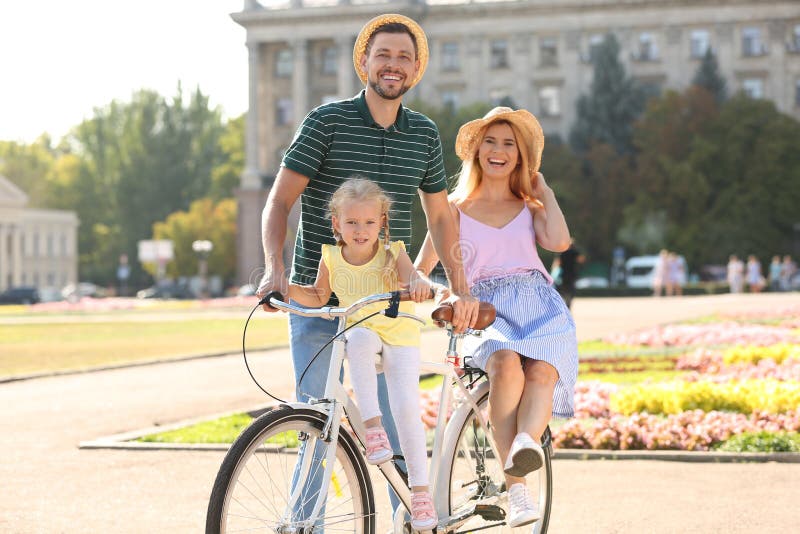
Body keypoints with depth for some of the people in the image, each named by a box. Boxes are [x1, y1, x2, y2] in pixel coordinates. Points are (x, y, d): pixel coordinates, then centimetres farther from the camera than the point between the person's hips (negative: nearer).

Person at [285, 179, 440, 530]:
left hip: (399, 333, -1)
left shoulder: (391, 254, -12)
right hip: (357, 332, 1)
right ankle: (372, 427, -35)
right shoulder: (332, 258, -5)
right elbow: (319, 297, 6)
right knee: (360, 338, -37)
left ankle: (420, 490, -4)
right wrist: (289, 290, -12)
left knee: (405, 406, -16)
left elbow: (411, 278, -27)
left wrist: (418, 284, -51)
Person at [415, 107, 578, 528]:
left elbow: (559, 241, 1)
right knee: (507, 364, -36)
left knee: (541, 371, -34)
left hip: (540, 307, 2)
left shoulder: (530, 207, 22)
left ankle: (526, 444, -57)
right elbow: (420, 267, 14)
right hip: (486, 312, -2)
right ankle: (516, 491, -42)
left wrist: (543, 190, 12)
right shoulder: (455, 207, 18)